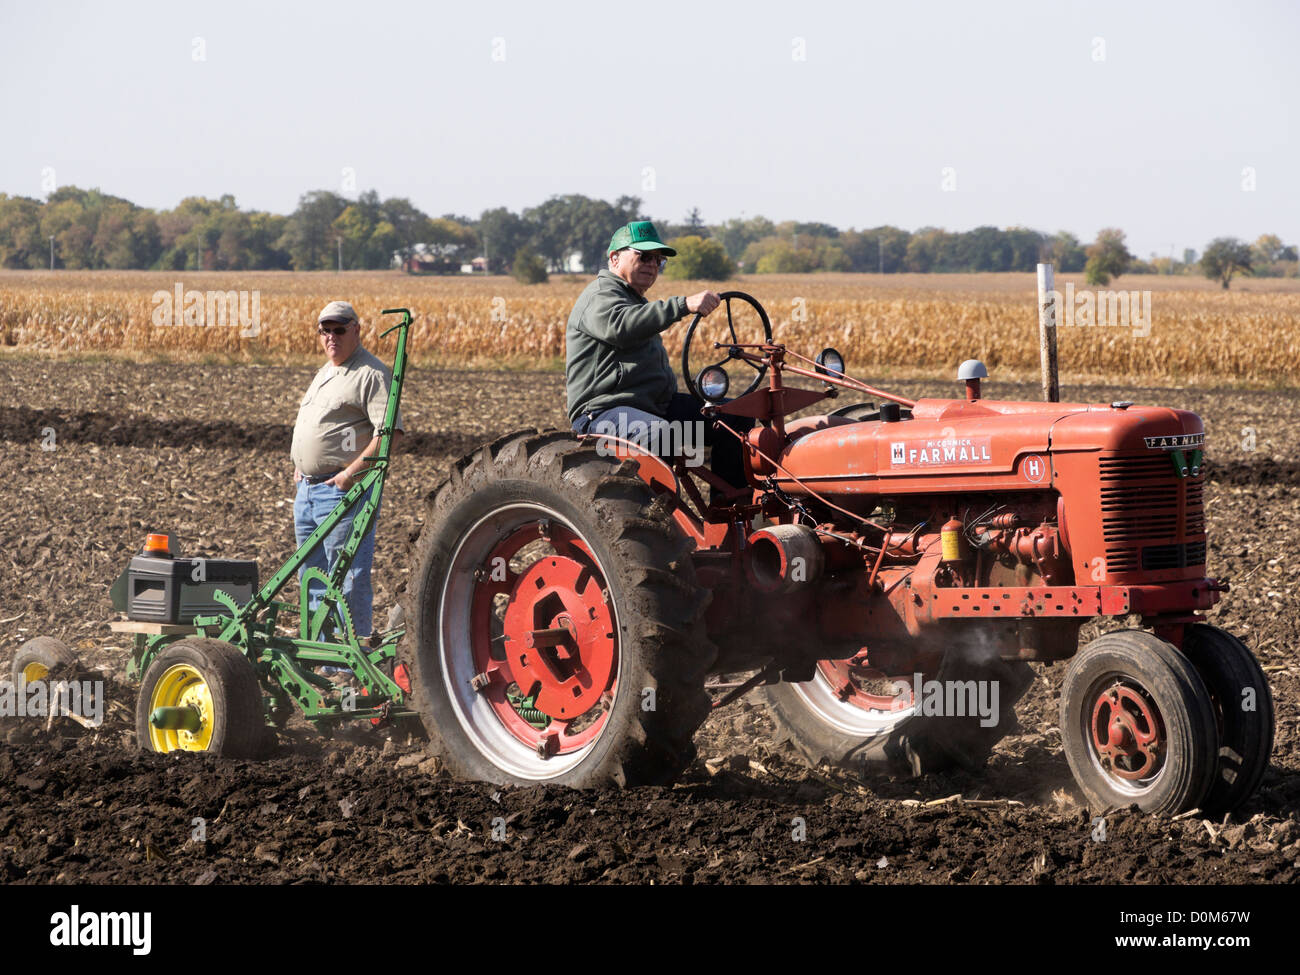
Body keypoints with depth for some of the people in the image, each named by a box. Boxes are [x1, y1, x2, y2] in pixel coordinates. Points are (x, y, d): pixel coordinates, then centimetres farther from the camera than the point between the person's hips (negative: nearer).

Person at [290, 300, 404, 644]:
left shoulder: (371, 374, -11)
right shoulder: (324, 374, 20)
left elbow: (390, 432, -20)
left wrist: (351, 473, -23)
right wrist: (299, 465, 17)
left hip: (345, 491, -10)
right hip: (308, 488, 10)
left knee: (347, 577, -8)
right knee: (313, 577, 14)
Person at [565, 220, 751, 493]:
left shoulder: (636, 301, 27)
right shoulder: (600, 297, -9)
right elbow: (621, 326, -32)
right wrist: (684, 306, -41)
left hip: (652, 405, 11)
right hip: (602, 410, -11)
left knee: (736, 418, 7)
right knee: (662, 434, -41)